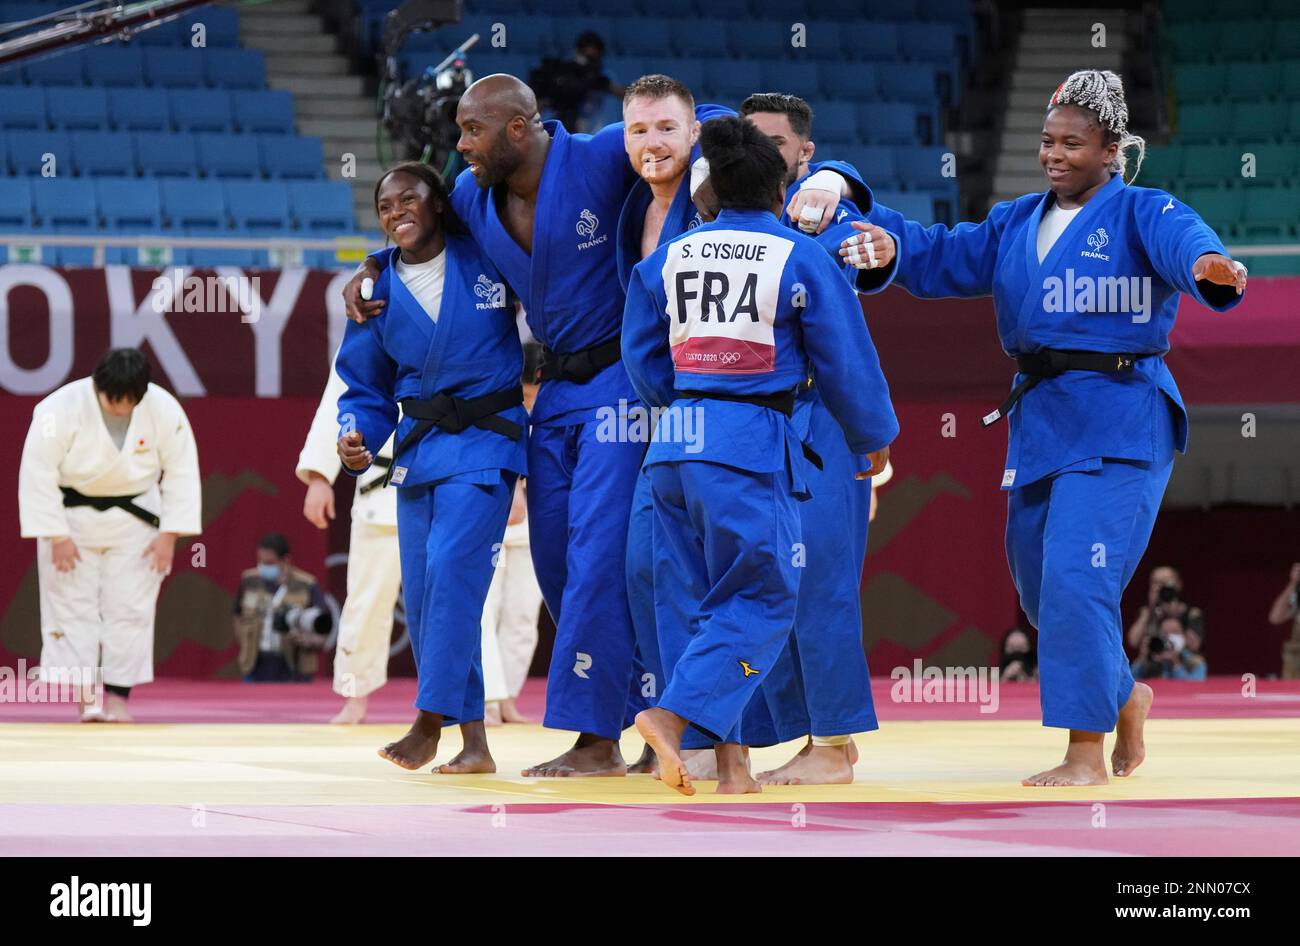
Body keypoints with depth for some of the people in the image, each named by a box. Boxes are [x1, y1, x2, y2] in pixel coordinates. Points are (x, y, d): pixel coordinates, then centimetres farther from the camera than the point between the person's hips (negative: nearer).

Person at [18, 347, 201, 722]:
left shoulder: (164, 410, -18)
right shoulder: (61, 409, -25)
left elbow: (182, 472, -8)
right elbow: (38, 473, -20)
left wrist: (169, 534, -12)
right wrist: (57, 536, -20)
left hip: (133, 519, 2)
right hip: (72, 517, -2)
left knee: (130, 607, 0)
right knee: (73, 605, -4)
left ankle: (118, 697, 5)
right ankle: (87, 698, -1)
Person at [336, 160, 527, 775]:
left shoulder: (489, 256, -4)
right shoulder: (379, 290, 5)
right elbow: (367, 387, 11)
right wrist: (356, 438, -7)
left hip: (485, 440, -5)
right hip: (418, 445, 5)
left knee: (451, 562, -22)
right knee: (422, 593, 2)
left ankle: (430, 719, -17)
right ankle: (473, 742, 12)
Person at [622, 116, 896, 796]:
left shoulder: (669, 256, 9)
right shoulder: (801, 258, -3)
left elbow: (642, 354, 16)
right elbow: (846, 359, 3)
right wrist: (873, 438, 18)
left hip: (675, 447, 5)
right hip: (752, 446, -5)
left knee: (692, 596, 12)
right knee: (761, 599, 1)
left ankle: (726, 756, 11)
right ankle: (674, 713, -18)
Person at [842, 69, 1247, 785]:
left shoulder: (1142, 214, -7)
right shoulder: (1016, 224, 14)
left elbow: (1183, 242, -28)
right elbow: (939, 258, 14)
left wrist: (1209, 266, -53)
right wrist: (871, 227, -2)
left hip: (1117, 424, -7)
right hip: (1039, 418, 7)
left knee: (1076, 578, -17)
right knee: (1040, 590, 13)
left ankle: (1086, 752, -10)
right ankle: (1124, 697, 37)